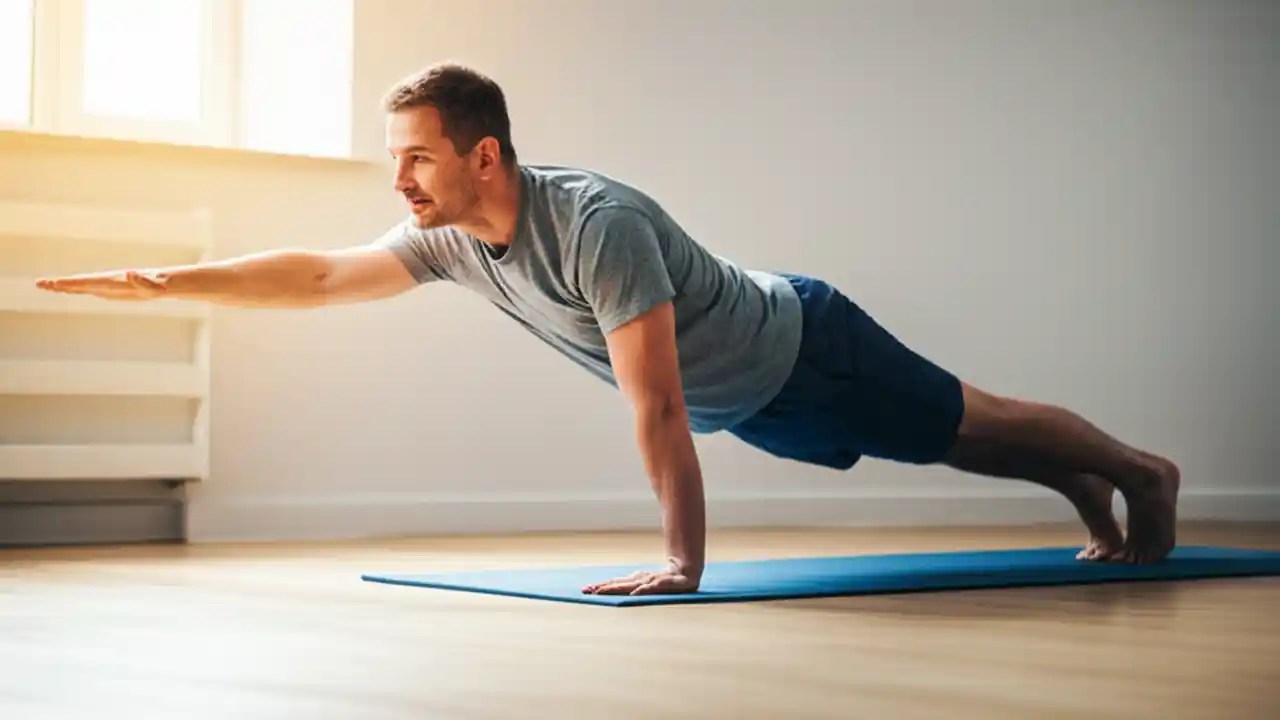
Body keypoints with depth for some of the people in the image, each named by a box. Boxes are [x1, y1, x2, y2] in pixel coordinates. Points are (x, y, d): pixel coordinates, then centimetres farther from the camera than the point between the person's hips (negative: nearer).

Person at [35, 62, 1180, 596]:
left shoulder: (600, 227, -41)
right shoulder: (449, 238, -16)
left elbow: (657, 407, -42)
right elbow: (319, 275, -9)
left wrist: (683, 561, -39)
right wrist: (163, 281, -12)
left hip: (806, 352, -7)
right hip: (746, 396, 7)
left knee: (968, 427, 12)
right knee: (954, 443, 26)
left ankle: (1145, 474, 37)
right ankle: (1085, 492, 49)